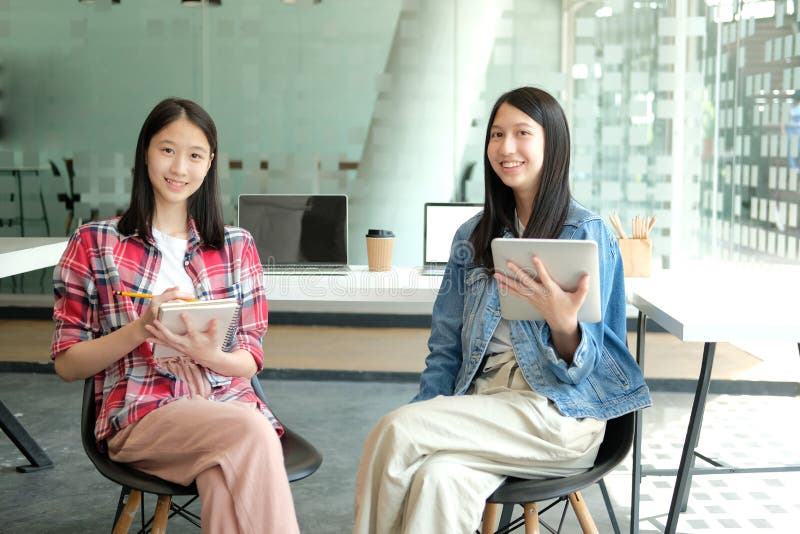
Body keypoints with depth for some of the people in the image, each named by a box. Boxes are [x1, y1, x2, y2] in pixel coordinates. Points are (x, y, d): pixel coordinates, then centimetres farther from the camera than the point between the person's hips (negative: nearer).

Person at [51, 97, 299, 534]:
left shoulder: (237, 246, 14)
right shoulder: (94, 244, 7)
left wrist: (208, 354, -13)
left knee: (226, 485, -36)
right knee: (252, 432, -33)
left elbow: (250, 360, 11)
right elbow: (67, 363, 5)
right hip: (142, 411, -2)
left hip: (229, 400, 2)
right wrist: (141, 327, -13)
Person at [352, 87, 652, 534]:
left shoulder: (587, 233, -1)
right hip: (479, 407, 4)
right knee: (438, 478, -31)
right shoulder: (473, 236, 14)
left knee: (396, 430, -24)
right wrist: (429, 420, -4)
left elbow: (578, 370, -4)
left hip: (558, 413, -4)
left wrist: (562, 323, -27)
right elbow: (446, 347, 13)